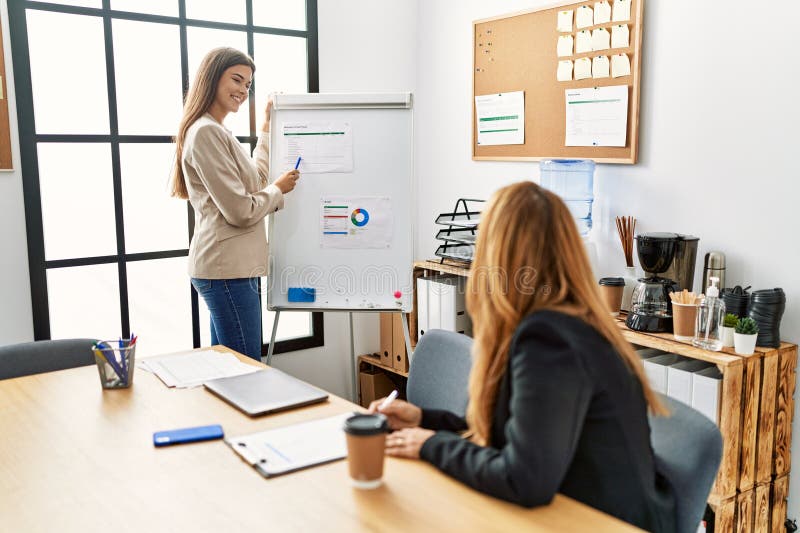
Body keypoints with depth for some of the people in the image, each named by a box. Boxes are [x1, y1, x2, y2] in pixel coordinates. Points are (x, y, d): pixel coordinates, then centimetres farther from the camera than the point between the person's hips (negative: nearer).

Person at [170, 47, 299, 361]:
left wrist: (266, 131, 29)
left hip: (230, 266, 11)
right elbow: (241, 211, -17)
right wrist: (279, 189, 0)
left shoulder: (217, 132, 18)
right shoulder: (206, 132, -14)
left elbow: (254, 181, 27)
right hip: (226, 269, -11)